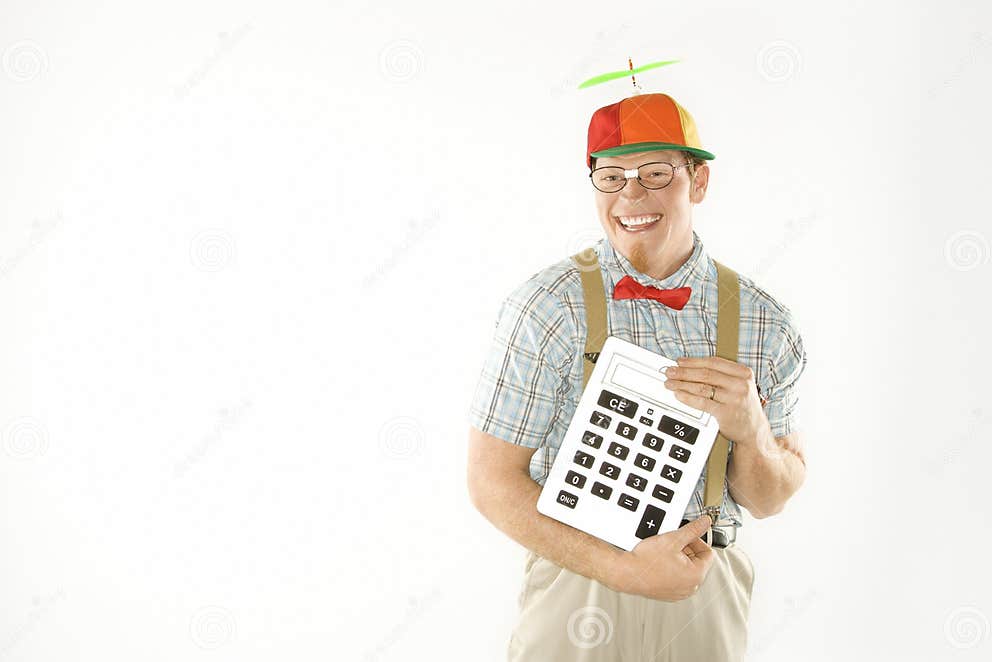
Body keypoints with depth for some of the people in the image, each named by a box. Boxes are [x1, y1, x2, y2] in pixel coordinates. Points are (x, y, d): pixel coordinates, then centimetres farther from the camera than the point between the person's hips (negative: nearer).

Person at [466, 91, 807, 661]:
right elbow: (493, 480, -12)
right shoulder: (549, 307, -12)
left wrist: (752, 431, -19)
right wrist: (623, 567, -20)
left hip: (709, 595, 3)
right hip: (577, 587, -3)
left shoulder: (764, 321, -3)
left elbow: (769, 502, 3)